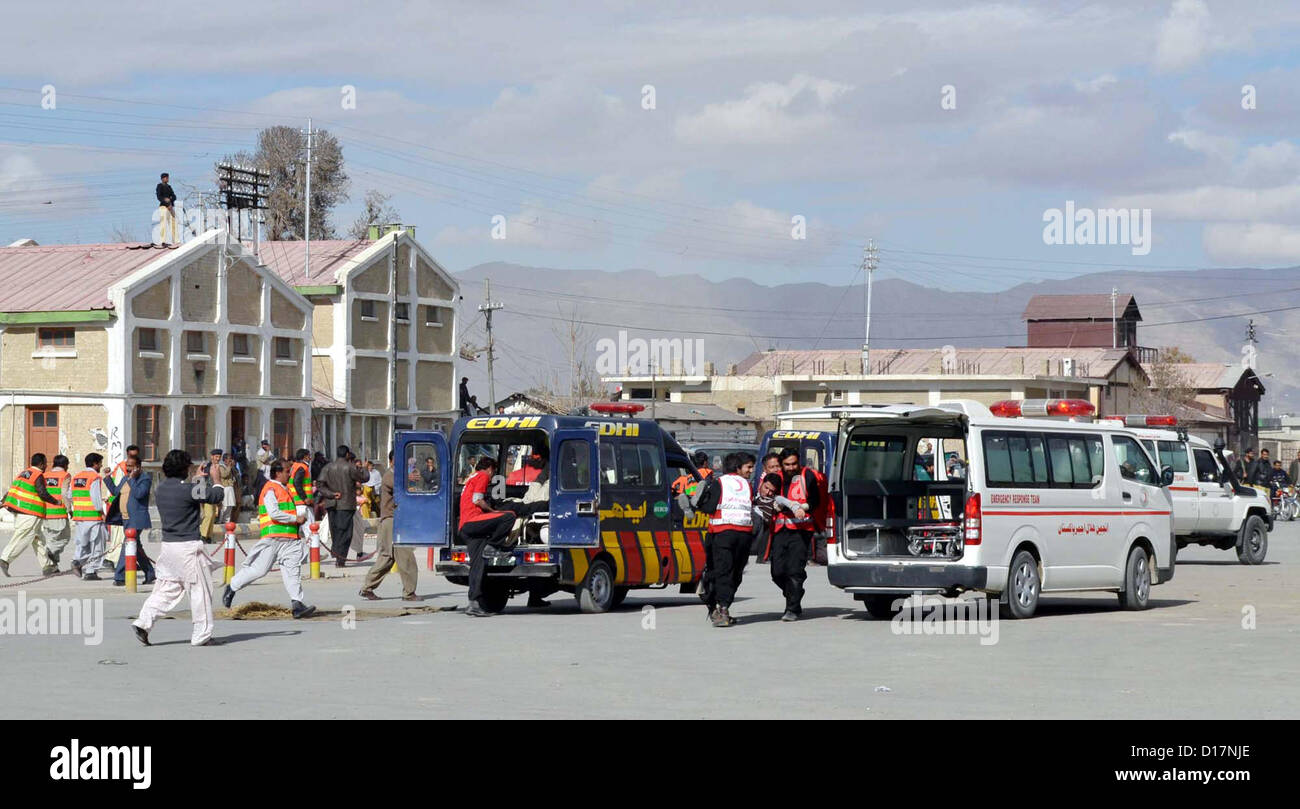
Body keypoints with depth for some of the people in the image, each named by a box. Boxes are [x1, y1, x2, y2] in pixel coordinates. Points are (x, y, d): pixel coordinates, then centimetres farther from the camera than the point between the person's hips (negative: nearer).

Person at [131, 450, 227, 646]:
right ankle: (201, 635, 9)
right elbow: (218, 495, -9)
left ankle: (144, 622, -3)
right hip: (188, 546, -7)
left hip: (168, 544, 7)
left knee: (167, 588, 12)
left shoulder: (160, 490, 6)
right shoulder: (187, 490, -17)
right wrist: (217, 485, 11)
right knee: (200, 590, 4)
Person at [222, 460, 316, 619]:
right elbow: (274, 513, -20)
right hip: (273, 537, -9)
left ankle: (297, 605, -9)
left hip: (288, 539, 9)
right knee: (260, 568, -5)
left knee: (292, 570, -3)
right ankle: (232, 587, 13)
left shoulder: (283, 489, 22)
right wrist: (296, 518, -15)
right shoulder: (270, 490, -9)